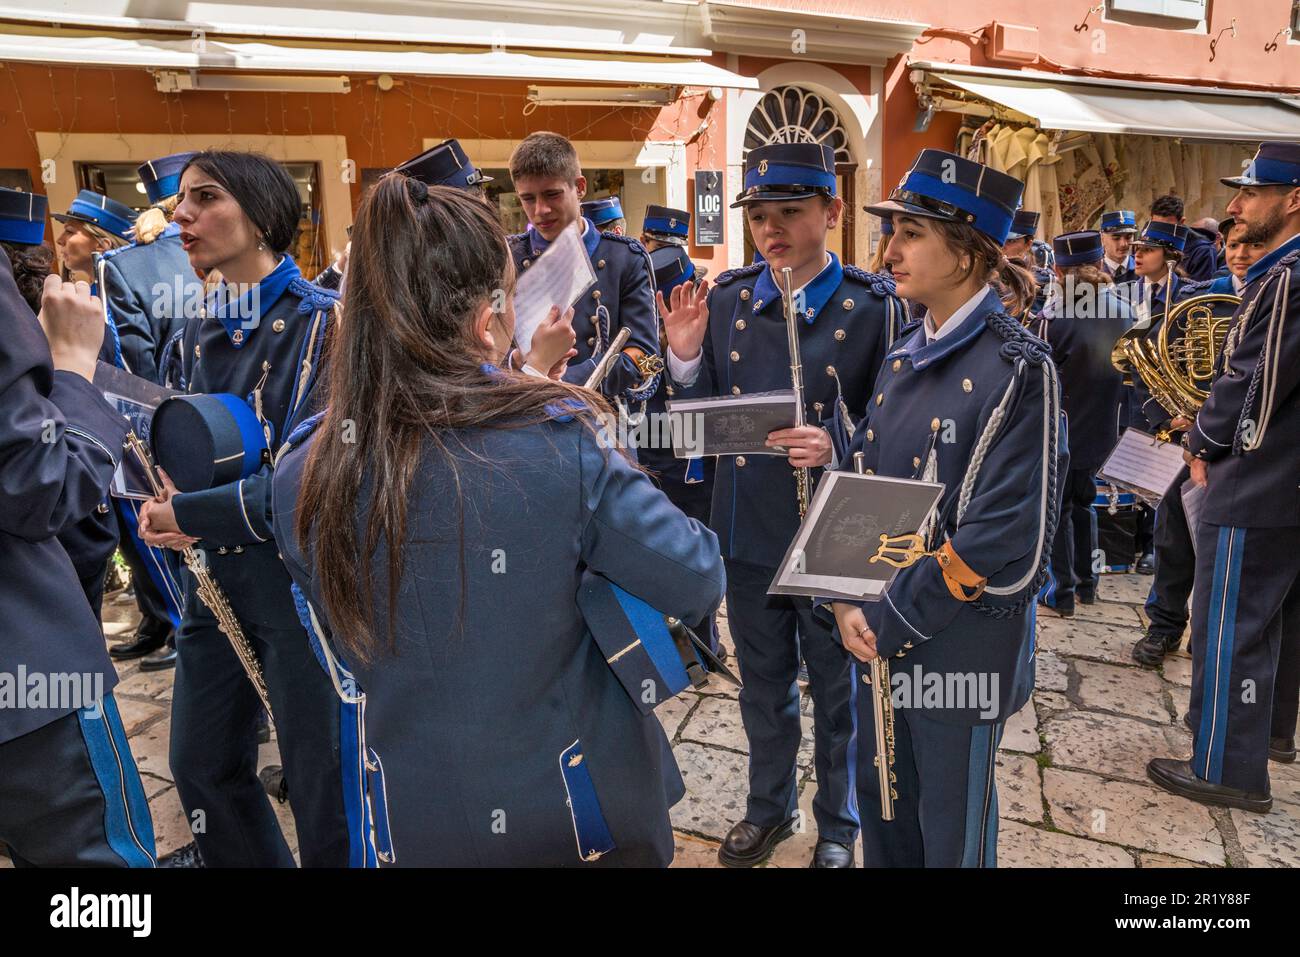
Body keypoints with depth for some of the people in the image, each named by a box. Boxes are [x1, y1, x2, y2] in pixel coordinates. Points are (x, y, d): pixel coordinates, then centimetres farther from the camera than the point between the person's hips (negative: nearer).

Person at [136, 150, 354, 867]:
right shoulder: (200, 332, 9)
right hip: (215, 578, 7)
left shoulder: (320, 320, -11)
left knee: (321, 780, 6)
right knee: (201, 768, 18)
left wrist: (185, 516, -16)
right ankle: (253, 861, 41)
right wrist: (166, 493, -3)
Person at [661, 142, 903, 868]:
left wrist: (839, 450, -26)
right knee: (764, 684, 21)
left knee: (837, 690, 16)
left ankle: (839, 823, 39)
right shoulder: (724, 301, 1)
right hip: (748, 530, 4)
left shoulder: (875, 307, -11)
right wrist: (687, 358, -13)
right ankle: (770, 805, 44)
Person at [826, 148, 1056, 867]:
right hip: (878, 633, 6)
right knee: (880, 807, 24)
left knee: (951, 832, 16)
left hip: (960, 645, -6)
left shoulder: (1017, 369, -17)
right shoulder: (903, 359, 5)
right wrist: (845, 603, -7)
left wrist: (896, 622, -16)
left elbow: (1004, 539, -22)